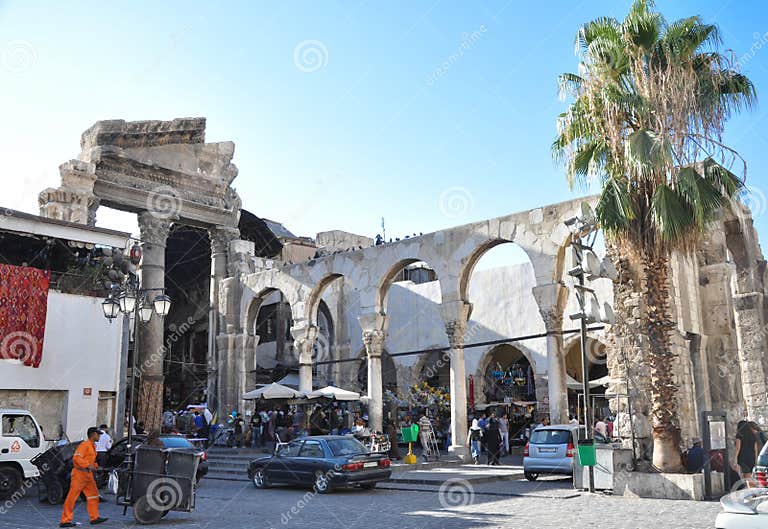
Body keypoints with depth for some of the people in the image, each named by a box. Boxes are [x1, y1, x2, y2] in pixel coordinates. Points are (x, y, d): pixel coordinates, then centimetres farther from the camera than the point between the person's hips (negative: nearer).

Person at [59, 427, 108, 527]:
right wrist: (88, 465, -26)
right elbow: (76, 458, -24)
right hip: (79, 473, -10)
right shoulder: (84, 445, -14)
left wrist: (95, 465, 8)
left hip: (88, 474, 10)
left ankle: (94, 517, 17)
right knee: (72, 497, -3)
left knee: (93, 494, 11)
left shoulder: (93, 446, 15)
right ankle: (65, 521, 3)